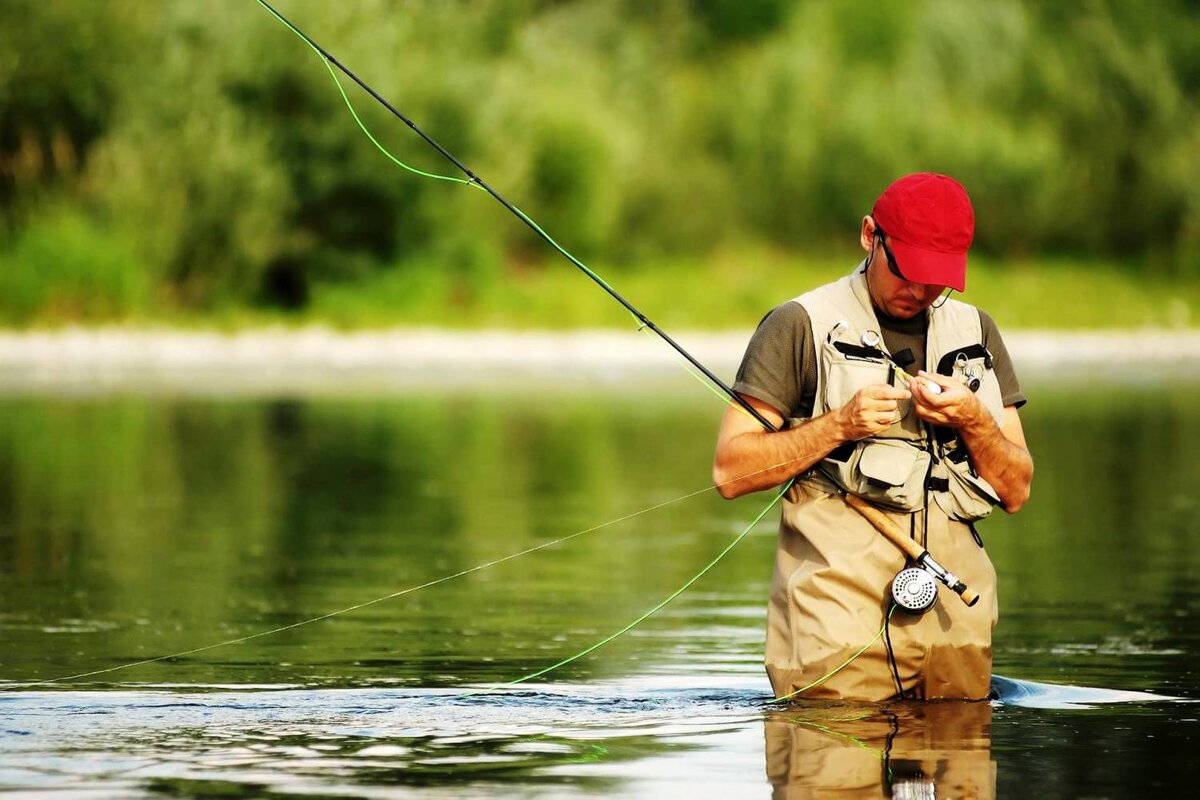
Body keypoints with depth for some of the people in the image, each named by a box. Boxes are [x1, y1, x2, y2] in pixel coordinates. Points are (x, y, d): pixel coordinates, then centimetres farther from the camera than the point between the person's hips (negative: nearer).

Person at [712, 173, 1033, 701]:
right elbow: (731, 471, -4)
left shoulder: (974, 331, 17)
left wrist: (973, 422, -5)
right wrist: (840, 425, -13)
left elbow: (1015, 491, 14)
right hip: (841, 610, -4)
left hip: (954, 612, 4)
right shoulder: (801, 325, 3)